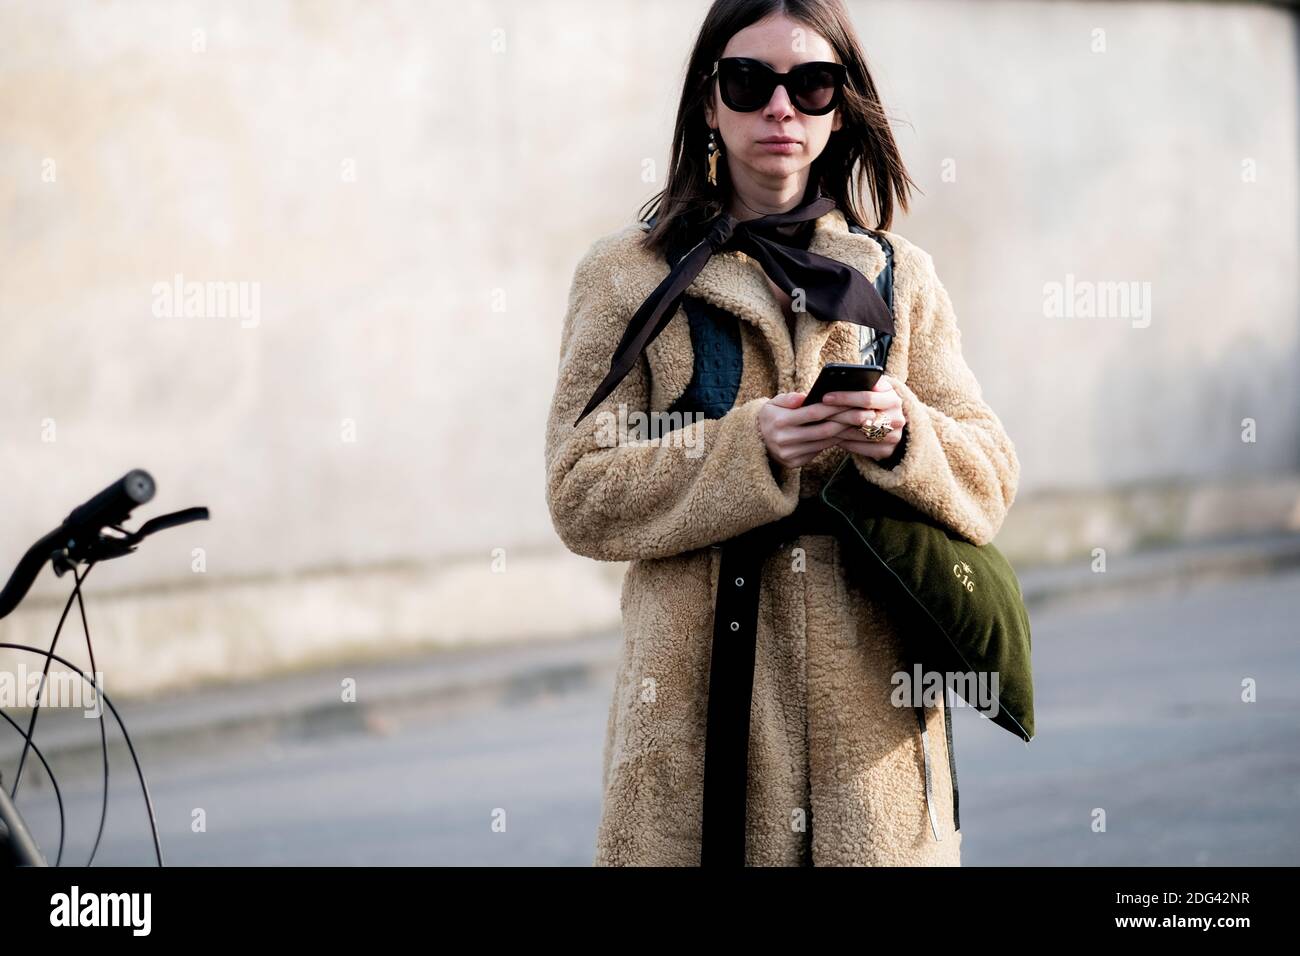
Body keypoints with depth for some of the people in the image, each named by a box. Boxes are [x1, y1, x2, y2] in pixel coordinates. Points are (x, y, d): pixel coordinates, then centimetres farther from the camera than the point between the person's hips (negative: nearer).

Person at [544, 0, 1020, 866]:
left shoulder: (900, 277, 13)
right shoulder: (627, 275, 5)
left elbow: (991, 486, 8)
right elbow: (582, 499, -3)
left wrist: (904, 436, -13)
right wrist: (750, 447, -17)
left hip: (869, 700, 2)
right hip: (701, 694, -2)